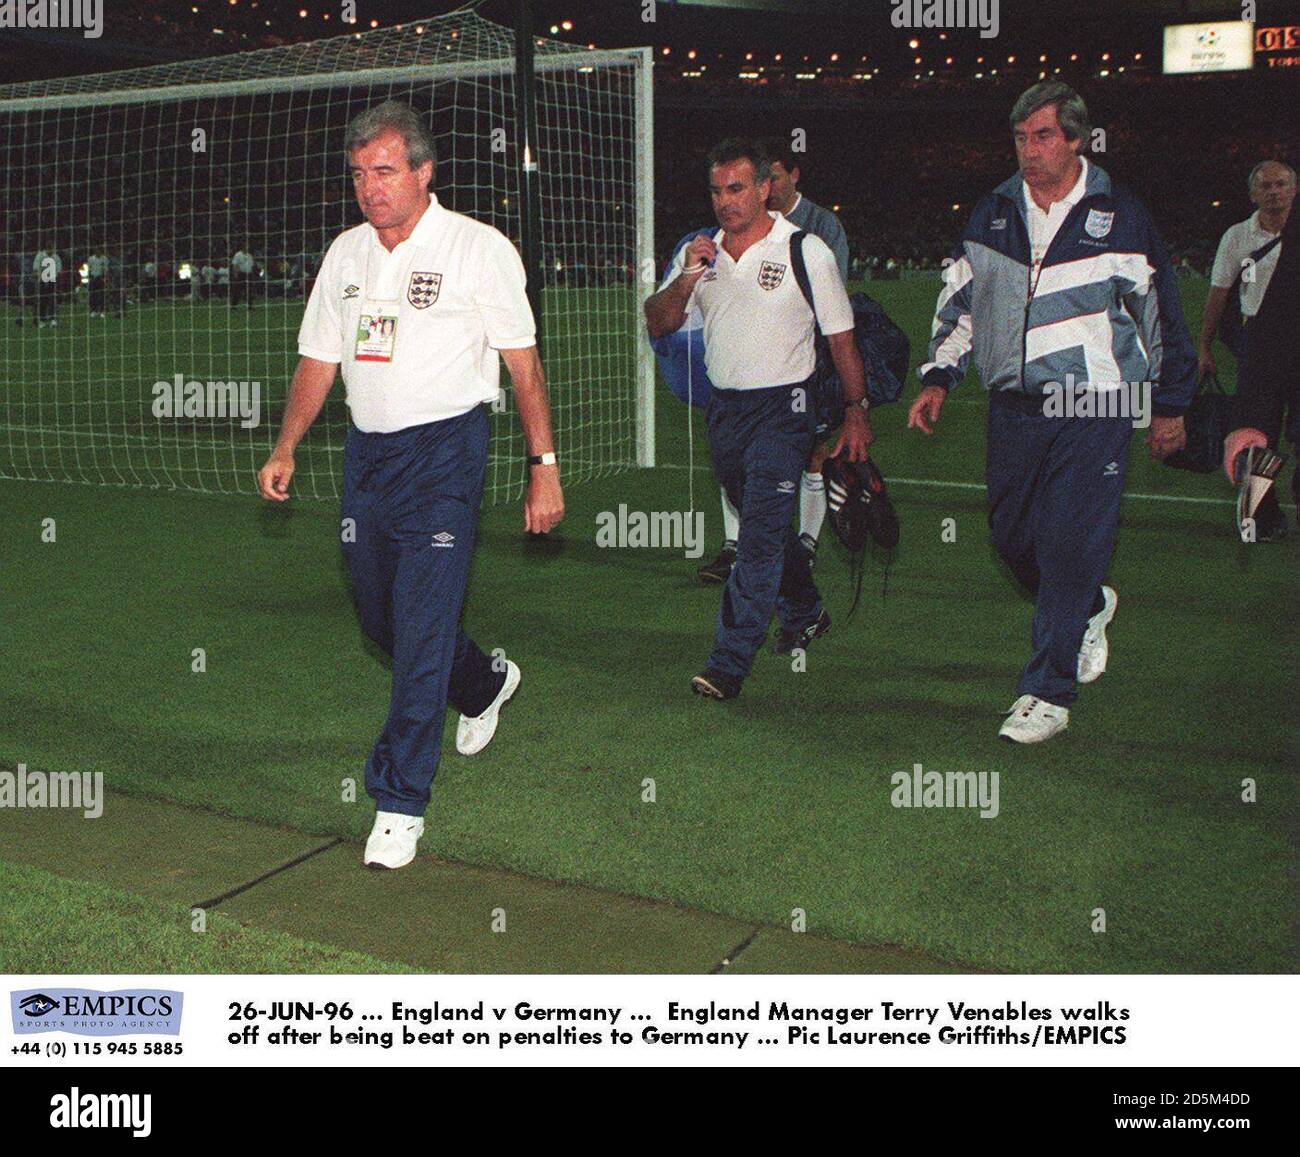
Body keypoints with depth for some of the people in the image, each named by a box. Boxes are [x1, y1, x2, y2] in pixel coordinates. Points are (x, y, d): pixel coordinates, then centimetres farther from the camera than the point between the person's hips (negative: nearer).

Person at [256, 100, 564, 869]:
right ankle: (485, 684, 44)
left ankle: (401, 802, 0)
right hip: (367, 451, 7)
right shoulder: (346, 252, 11)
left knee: (423, 625, -9)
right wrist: (286, 449, 5)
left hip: (445, 448, -6)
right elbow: (319, 360, 15)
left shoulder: (479, 248, -5)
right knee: (381, 614, 15)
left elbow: (523, 362, -6)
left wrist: (544, 466, -9)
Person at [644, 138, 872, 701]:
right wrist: (686, 279, -14)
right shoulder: (700, 252, 7)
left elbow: (841, 338, -1)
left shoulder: (806, 251, -5)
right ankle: (804, 614, 41)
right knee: (762, 524, 18)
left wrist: (855, 412, -1)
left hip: (782, 406, -5)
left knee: (762, 533, -13)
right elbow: (658, 324, 4)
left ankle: (729, 663, -12)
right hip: (723, 408, 6)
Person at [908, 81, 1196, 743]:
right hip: (1013, 404, 5)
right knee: (1010, 535, 9)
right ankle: (1089, 610, 40)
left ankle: (1048, 693, 0)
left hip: (1094, 406, -5)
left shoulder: (1120, 216, -2)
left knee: (1069, 545, -9)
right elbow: (959, 301, 18)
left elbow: (1159, 313, 5)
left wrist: (1169, 404, 7)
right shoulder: (993, 216, 9)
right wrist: (939, 379, 9)